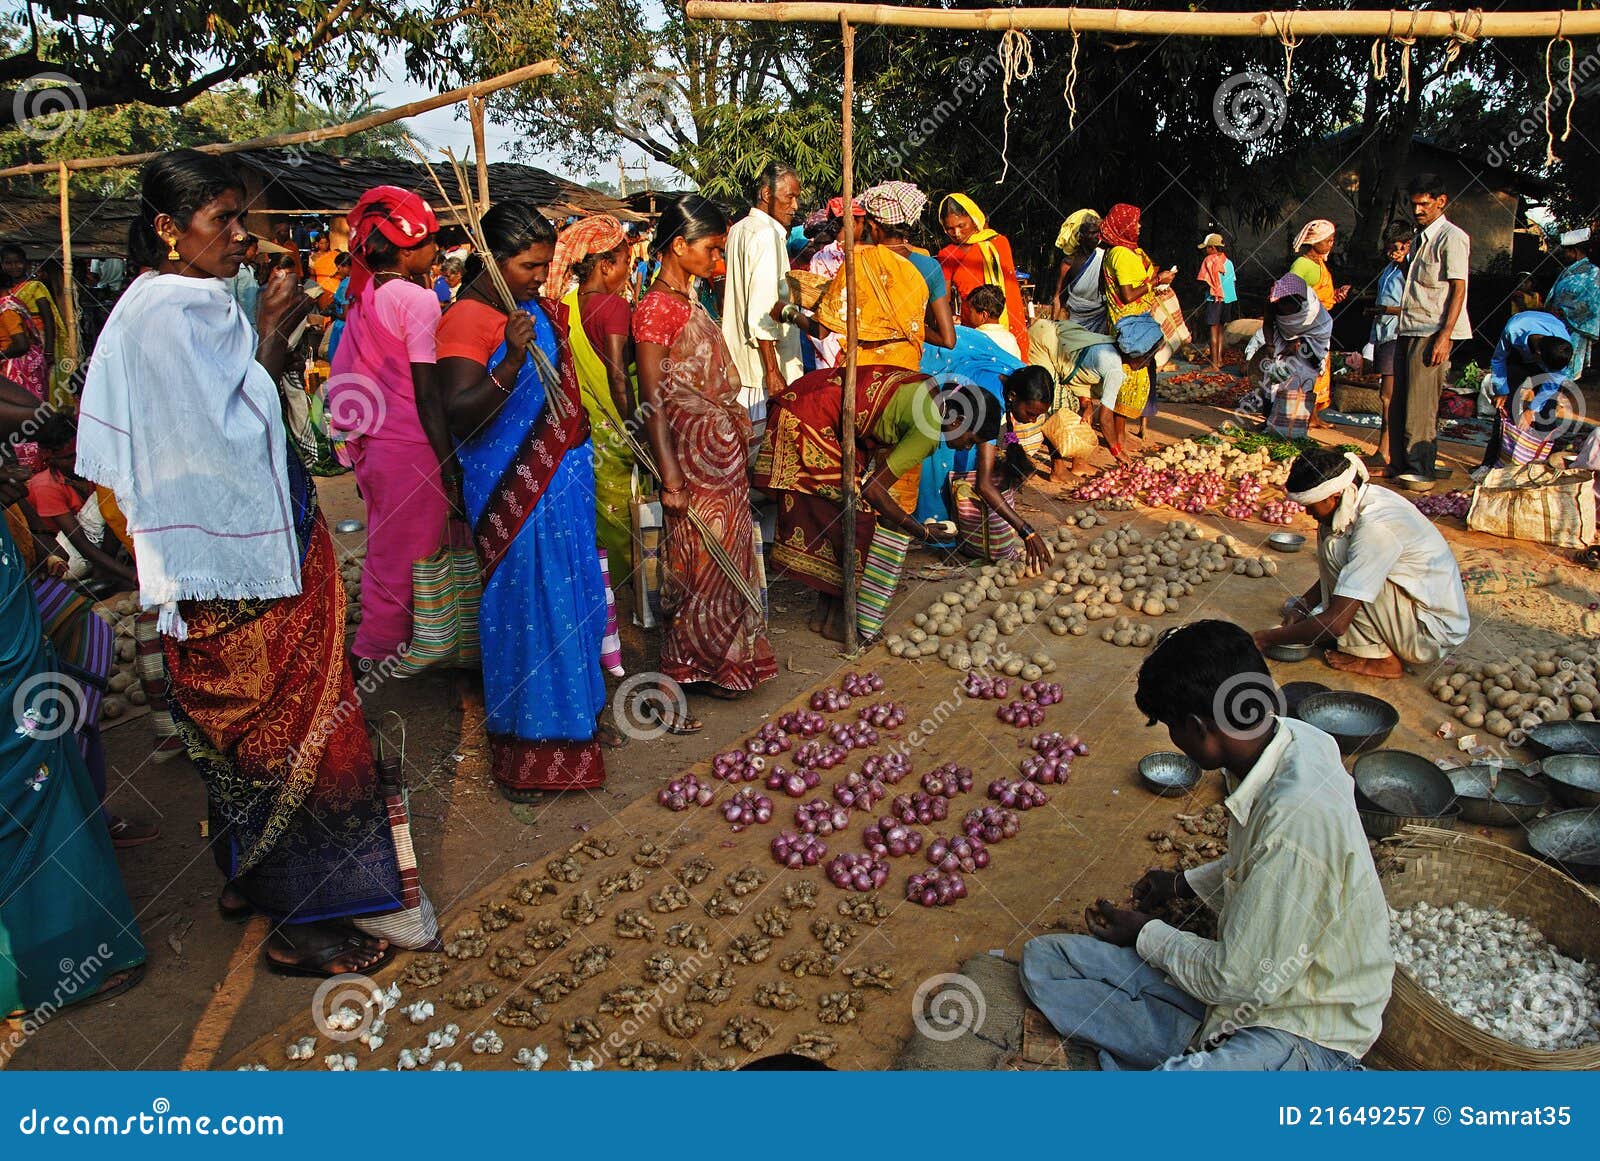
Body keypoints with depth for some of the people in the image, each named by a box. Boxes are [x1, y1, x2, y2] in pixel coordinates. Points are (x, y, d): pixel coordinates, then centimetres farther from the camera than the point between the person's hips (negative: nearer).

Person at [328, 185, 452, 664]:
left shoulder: (362, 295, 8)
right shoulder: (417, 300, -15)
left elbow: (347, 373, 12)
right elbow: (427, 393, -18)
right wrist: (450, 468, -15)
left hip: (370, 442, 8)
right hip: (411, 448, -8)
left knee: (383, 549, 21)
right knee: (407, 557, 5)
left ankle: (374, 643, 34)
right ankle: (385, 645, 17)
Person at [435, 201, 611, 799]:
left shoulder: (538, 308, 9)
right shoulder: (467, 318, -16)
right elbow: (459, 415, -26)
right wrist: (510, 362, -38)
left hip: (564, 479, 8)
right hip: (514, 489, -8)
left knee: (572, 596, 16)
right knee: (527, 606, -1)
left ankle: (576, 711, 34)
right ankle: (523, 753, 12)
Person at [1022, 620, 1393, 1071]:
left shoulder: (1298, 816, -31)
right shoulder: (1289, 738, -4)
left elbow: (1237, 982, -21)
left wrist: (1145, 934, -5)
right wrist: (1186, 884, 21)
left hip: (1299, 1029, -10)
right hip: (1255, 975, 10)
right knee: (1043, 957, 3)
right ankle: (1201, 1056, -5)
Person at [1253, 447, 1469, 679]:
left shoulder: (1375, 527, -27)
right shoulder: (1368, 499, -1)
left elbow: (1336, 622, -29)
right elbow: (1332, 574, 16)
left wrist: (1270, 638, -19)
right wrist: (1301, 607, 4)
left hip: (1434, 631, -9)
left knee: (1336, 549, -21)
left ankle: (1378, 657, -10)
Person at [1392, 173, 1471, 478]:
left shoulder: (1451, 237, -6)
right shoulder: (1420, 239, 19)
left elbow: (1458, 289, -12)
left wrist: (1444, 336, -19)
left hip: (1432, 333, -8)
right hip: (1410, 330, 8)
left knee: (1421, 407, -9)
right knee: (1399, 404, 9)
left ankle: (1420, 472, -4)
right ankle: (1399, 466, 16)